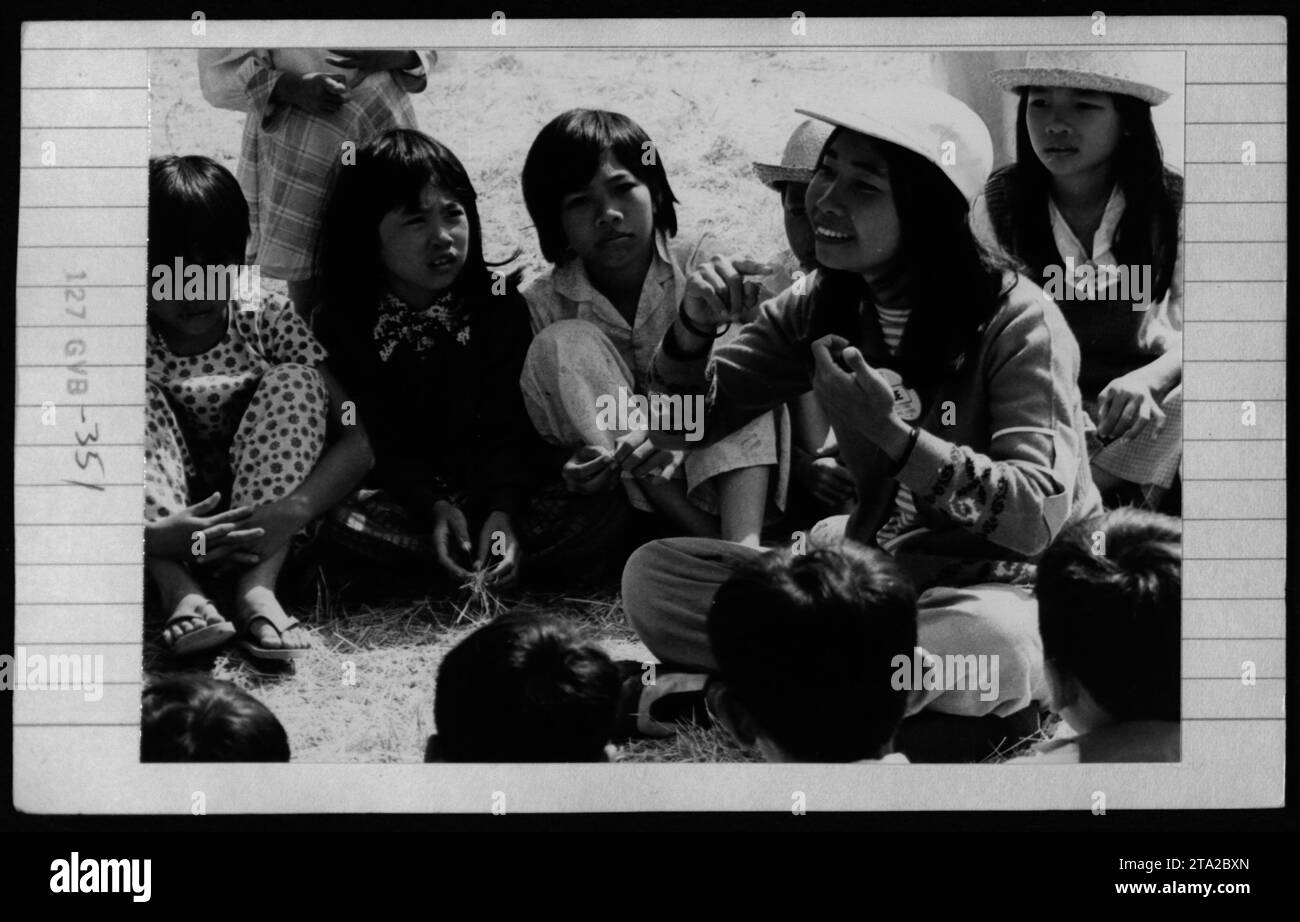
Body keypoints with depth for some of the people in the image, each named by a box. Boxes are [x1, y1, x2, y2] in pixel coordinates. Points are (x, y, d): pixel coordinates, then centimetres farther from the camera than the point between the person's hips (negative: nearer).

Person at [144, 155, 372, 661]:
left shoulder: (265, 319, -6)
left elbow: (356, 438, -14)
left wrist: (292, 510, -34)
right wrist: (151, 535, -41)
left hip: (256, 520, 1)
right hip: (163, 520, -1)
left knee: (294, 380, -18)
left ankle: (258, 587, -34)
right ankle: (179, 592, -38)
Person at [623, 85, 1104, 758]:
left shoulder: (1015, 319, -14)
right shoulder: (820, 308, 3)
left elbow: (1041, 516, -22)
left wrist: (893, 432, -32)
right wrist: (692, 330, -14)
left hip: (1008, 586, -5)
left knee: (989, 642, -41)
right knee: (652, 575, -11)